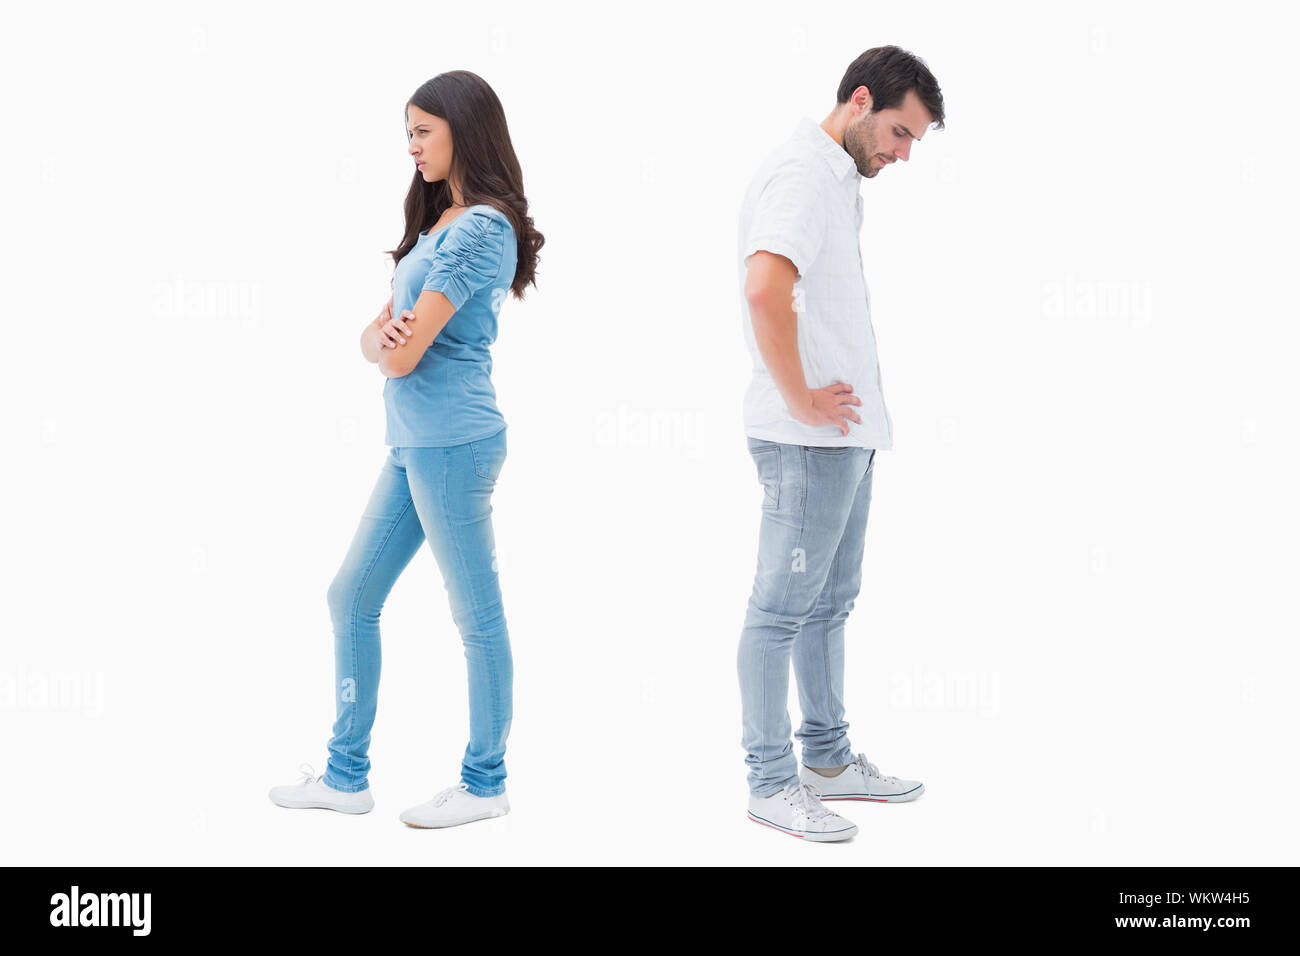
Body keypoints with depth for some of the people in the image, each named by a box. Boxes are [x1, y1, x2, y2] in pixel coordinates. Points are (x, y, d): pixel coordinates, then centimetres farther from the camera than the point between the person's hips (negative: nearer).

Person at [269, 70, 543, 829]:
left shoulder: (481, 227, -14)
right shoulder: (441, 221, 17)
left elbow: (402, 356, -17)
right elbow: (378, 341, 13)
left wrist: (399, 342, 6)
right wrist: (386, 336, -9)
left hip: (452, 443, -10)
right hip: (413, 443, 10)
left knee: (477, 615, 2)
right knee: (352, 598, 13)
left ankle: (486, 785, 16)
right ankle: (347, 776, 23)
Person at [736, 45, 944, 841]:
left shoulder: (838, 180, 18)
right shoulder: (802, 175, -14)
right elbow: (765, 291, -30)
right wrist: (800, 400, -21)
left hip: (846, 434, 10)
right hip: (809, 441, -10)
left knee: (829, 603, 16)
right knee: (784, 608, -3)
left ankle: (829, 760, 27)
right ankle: (771, 782, 5)